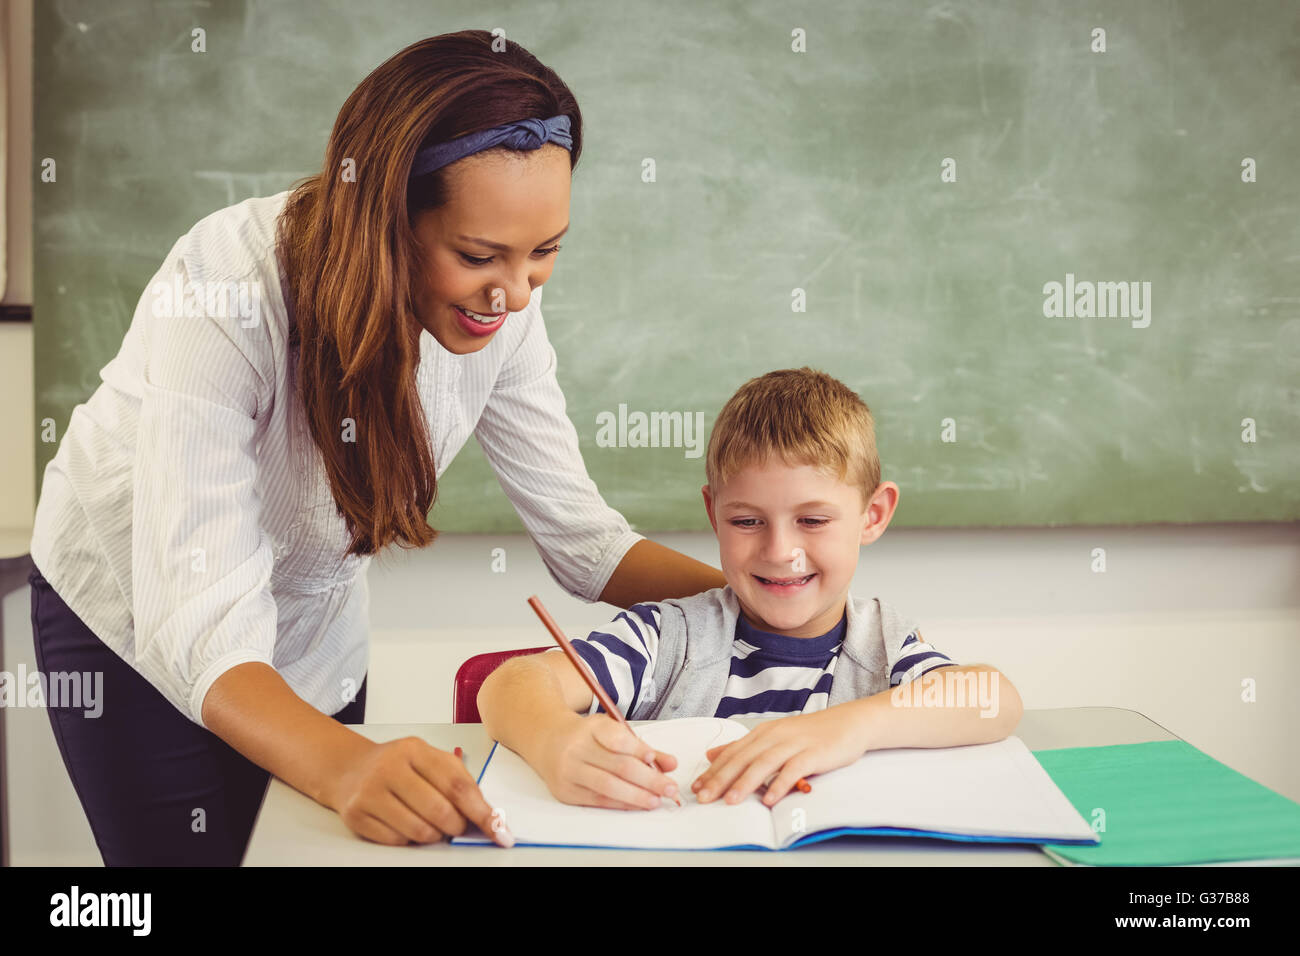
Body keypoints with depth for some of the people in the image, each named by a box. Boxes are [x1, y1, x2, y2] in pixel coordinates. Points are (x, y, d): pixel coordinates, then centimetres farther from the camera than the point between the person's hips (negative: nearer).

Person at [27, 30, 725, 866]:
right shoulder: (228, 292, -36)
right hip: (143, 618, -4)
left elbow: (581, 533, -14)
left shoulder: (500, 300, -20)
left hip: (318, 625, 4)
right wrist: (347, 767, -59)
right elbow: (197, 624, -41)